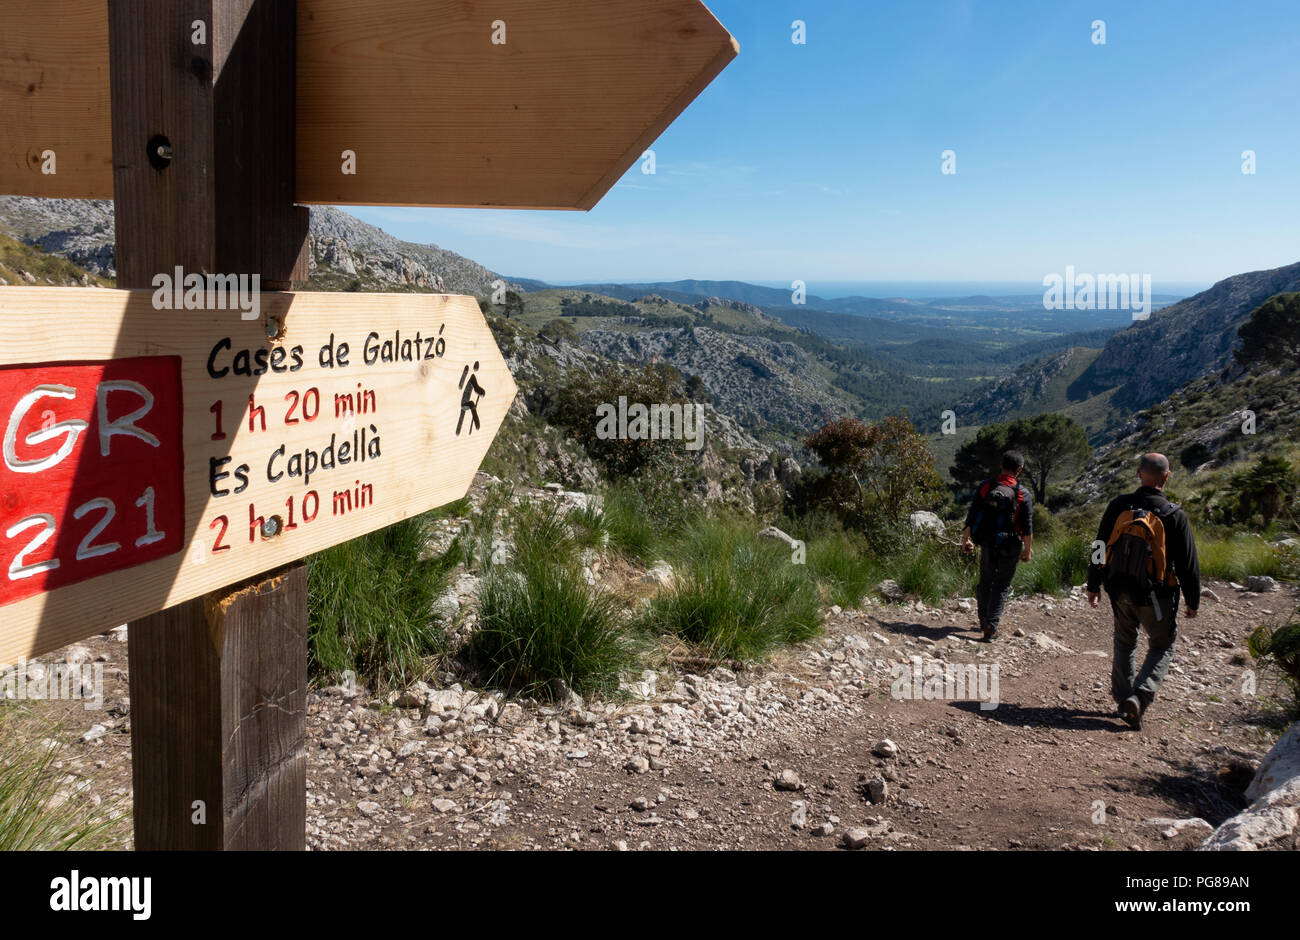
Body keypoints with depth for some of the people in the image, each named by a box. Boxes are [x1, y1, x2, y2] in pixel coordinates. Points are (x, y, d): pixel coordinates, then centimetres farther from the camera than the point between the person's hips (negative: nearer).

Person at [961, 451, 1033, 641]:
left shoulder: (985, 486, -2)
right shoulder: (1023, 494, -9)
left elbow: (971, 516, -1)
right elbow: (1027, 527, -8)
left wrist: (965, 539, 7)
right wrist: (1028, 549, 2)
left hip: (987, 544, 3)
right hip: (1009, 547, -3)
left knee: (985, 582, 19)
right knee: (1002, 586, 7)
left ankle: (984, 620, 32)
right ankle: (991, 626, -3)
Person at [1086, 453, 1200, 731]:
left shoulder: (1118, 507, -6)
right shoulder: (1174, 517, -15)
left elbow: (1100, 549, 2)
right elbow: (1188, 565, -8)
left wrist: (1093, 586, 14)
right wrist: (1193, 602, 4)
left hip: (1120, 591, 3)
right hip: (1156, 597, -3)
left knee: (1124, 643, 23)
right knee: (1162, 648, 14)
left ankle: (1123, 699, 28)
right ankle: (1139, 696, -6)